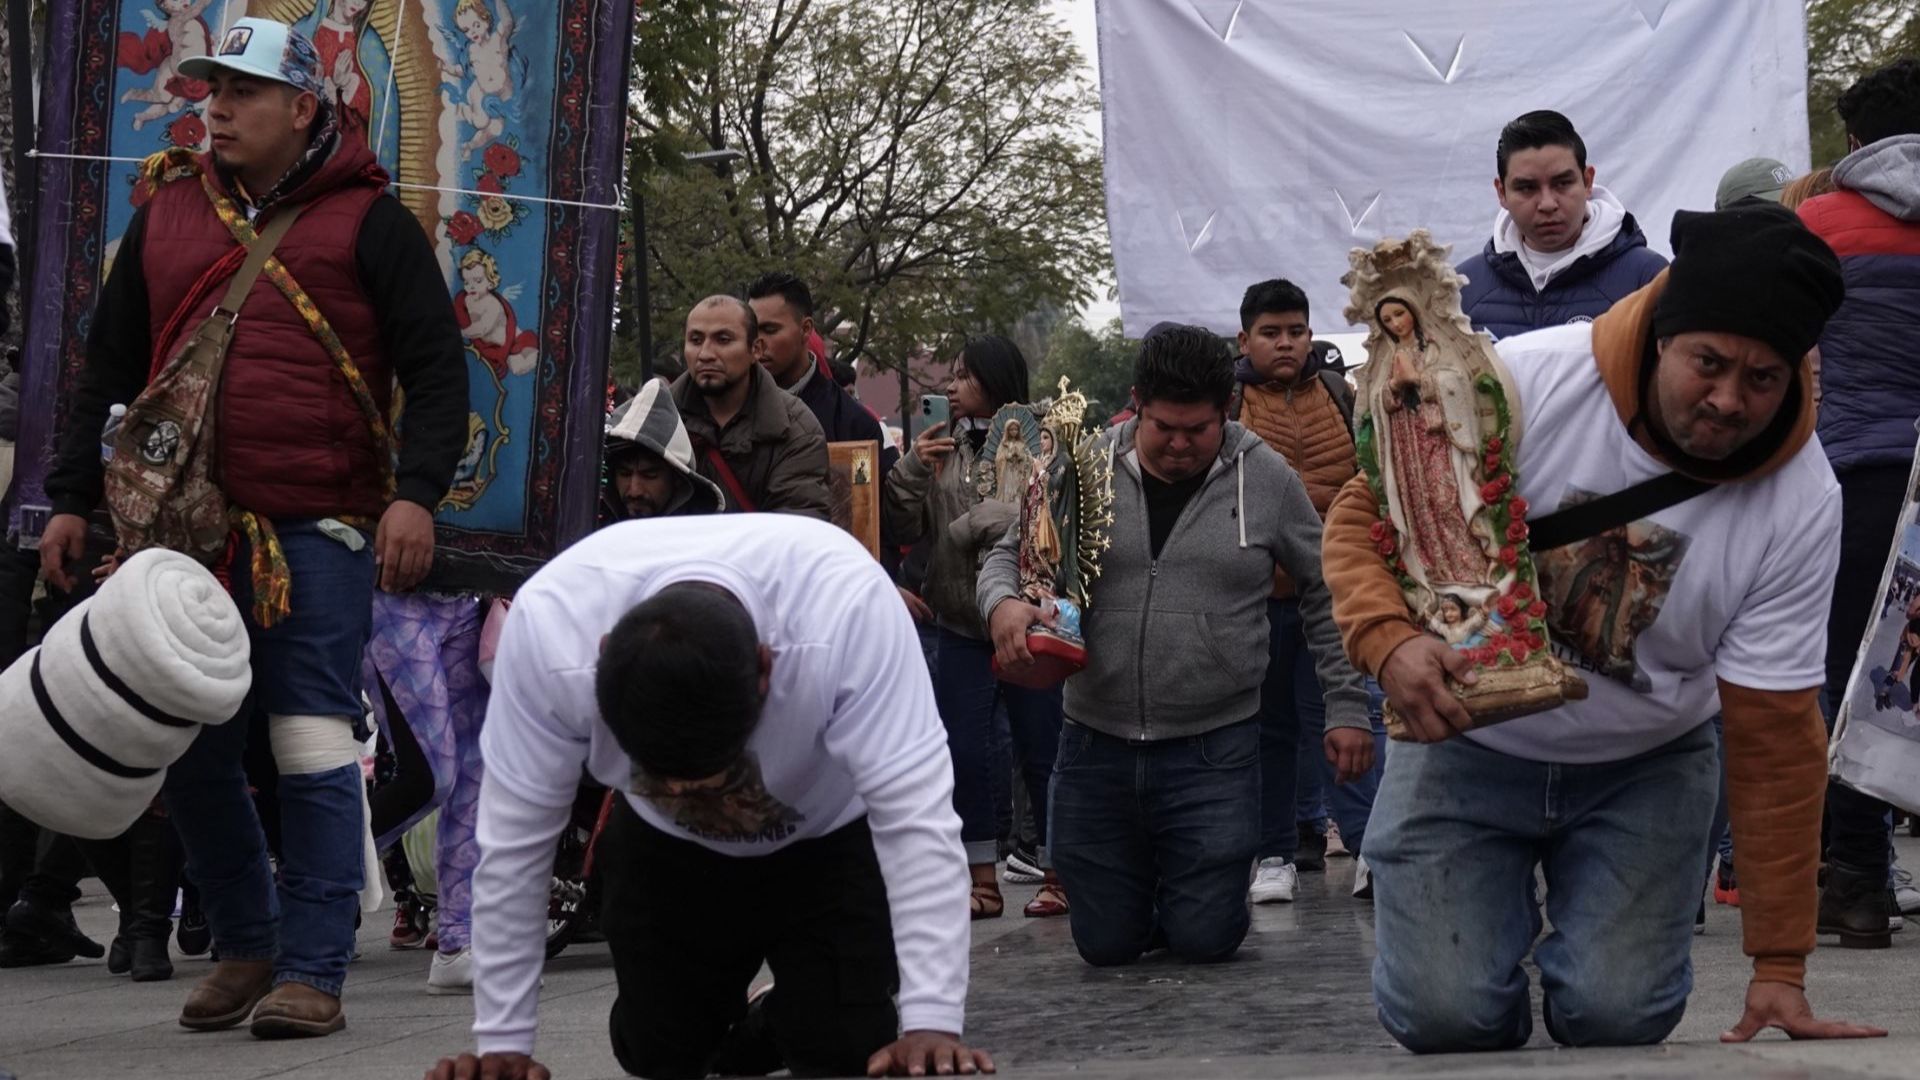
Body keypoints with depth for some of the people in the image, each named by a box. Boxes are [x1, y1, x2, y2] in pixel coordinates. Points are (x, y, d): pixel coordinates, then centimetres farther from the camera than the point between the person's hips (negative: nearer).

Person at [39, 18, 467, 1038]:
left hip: (317, 531, -4)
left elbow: (435, 368, -1)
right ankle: (244, 944, 22)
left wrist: (417, 493, -13)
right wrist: (71, 498, 14)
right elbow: (108, 369, 20)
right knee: (187, 745, 6)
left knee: (314, 743, -6)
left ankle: (313, 972, -3)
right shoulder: (166, 216, 15)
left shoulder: (365, 220, 3)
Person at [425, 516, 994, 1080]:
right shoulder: (548, 622, -36)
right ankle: (731, 1034, 34)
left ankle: (778, 1024, 23)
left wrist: (932, 1024, -43)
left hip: (829, 839, -2)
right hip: (662, 846, 2)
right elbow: (514, 834, -25)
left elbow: (915, 813, -39)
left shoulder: (847, 605, -41)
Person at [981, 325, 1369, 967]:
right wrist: (1003, 602, -15)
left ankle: (1198, 892, 33)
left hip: (1215, 751, -2)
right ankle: (1133, 889, 43)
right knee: (1105, 944, 8)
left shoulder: (1266, 479, -1)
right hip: (1097, 745, 2)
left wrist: (1347, 707, 3)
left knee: (1205, 939, -2)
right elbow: (1011, 553, 9)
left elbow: (1325, 593, 7)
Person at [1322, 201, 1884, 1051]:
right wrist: (1388, 639, -39)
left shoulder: (1801, 503, -20)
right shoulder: (1523, 383, -25)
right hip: (1468, 744, -1)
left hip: (1643, 770, 1)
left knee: (1620, 1015, -17)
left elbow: (1775, 737, -15)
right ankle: (1501, 913, 20)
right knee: (1447, 1016, -16)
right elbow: (1364, 516, -15)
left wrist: (1779, 969, -15)